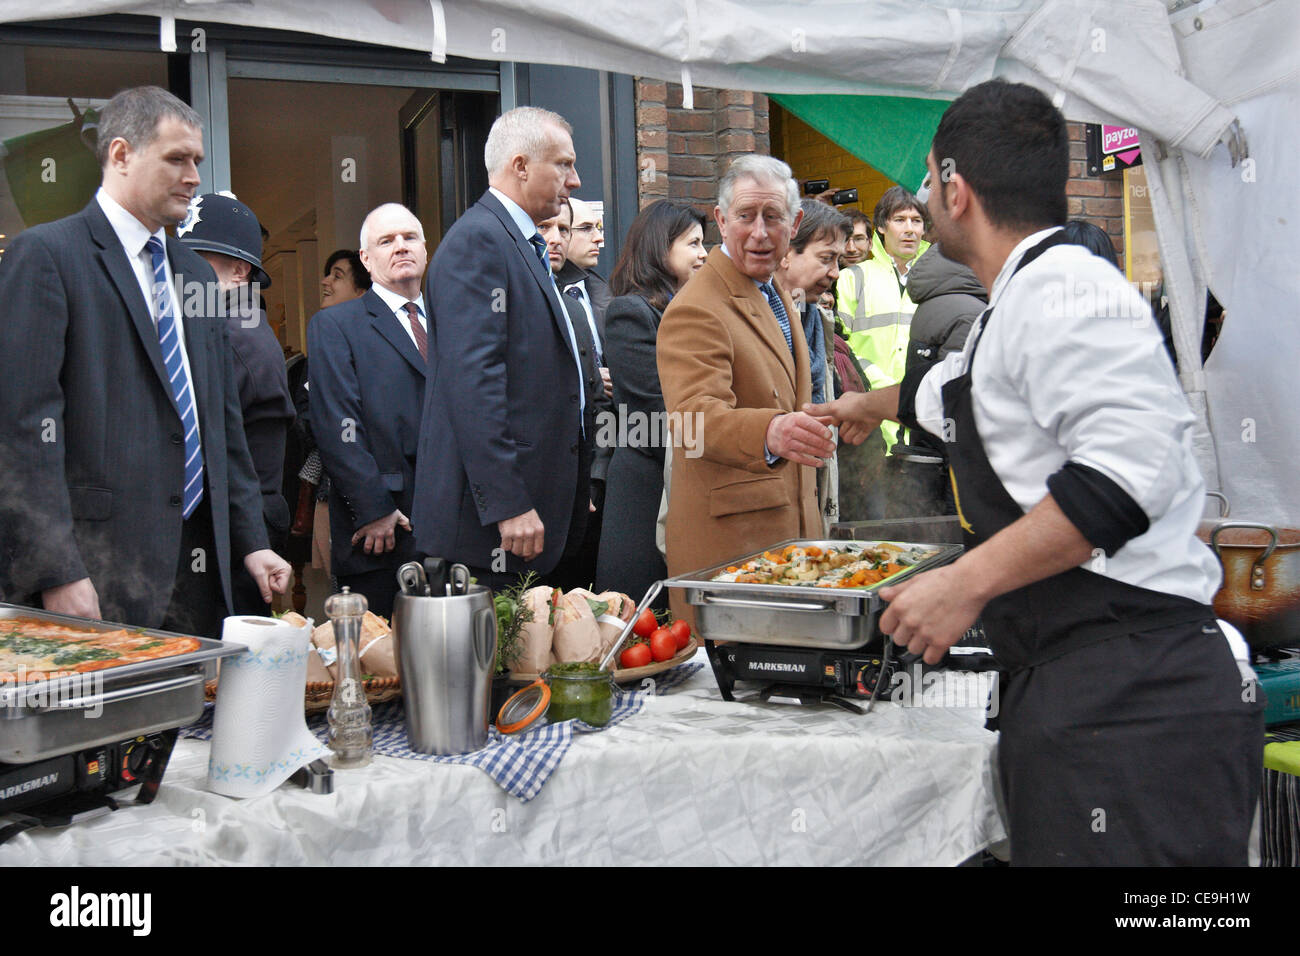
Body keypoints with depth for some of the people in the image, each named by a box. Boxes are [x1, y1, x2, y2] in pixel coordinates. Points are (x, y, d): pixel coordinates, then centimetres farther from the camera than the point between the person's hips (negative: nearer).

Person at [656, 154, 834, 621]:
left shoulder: (778, 296, 16)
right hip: (728, 536, -8)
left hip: (790, 527, 9)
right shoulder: (694, 310, -15)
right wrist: (769, 432, -47)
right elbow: (693, 416, -30)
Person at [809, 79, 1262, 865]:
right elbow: (951, 391, 44)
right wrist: (871, 406, 63)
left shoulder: (1062, 287, -12)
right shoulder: (1016, 308, 21)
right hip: (1073, 693, 10)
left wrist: (967, 583, -23)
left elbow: (1132, 466, -26)